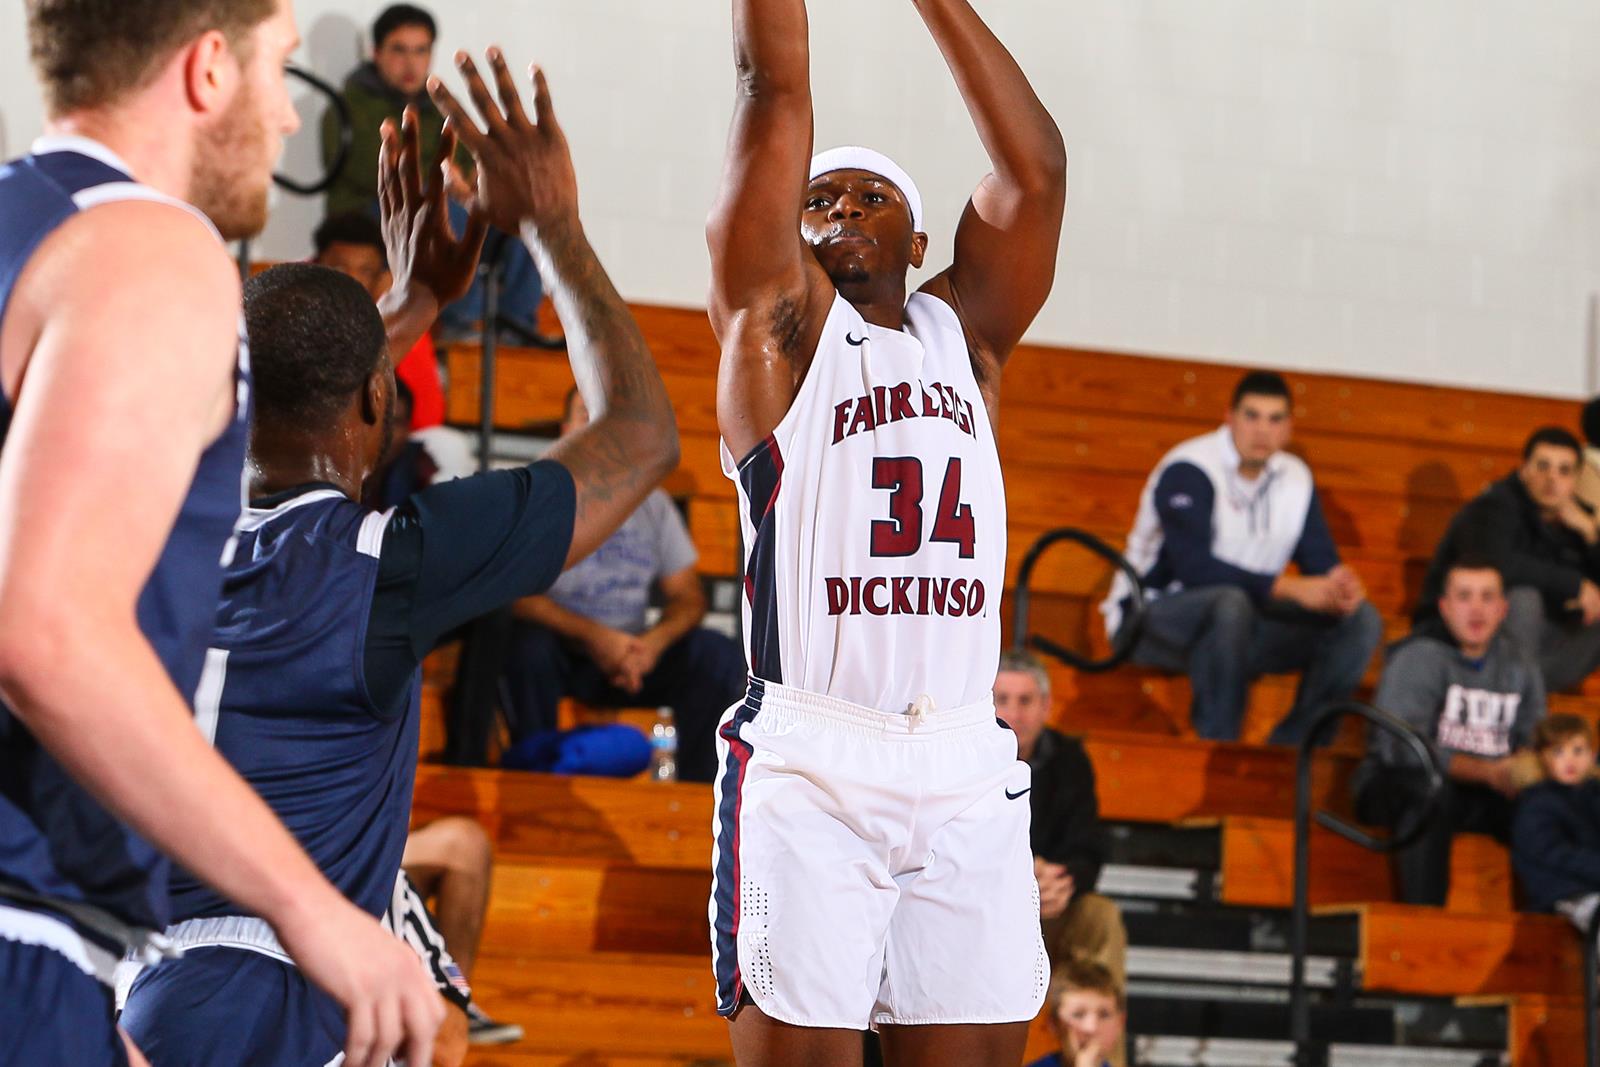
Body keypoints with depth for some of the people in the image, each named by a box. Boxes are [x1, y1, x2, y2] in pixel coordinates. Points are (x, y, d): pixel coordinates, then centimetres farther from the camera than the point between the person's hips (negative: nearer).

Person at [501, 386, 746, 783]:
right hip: (559, 652, -4)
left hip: (631, 656, 4)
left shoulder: (653, 505, 10)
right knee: (527, 644, -37)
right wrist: (592, 635, -25)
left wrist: (654, 642, -15)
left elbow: (688, 597, 9)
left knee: (720, 658, -17)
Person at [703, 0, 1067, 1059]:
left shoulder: (964, 331, 18)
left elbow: (1037, 165, 10)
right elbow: (777, 89, 2)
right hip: (811, 766, -4)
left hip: (968, 772, 4)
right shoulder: (781, 322, 7)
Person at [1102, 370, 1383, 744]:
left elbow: (1322, 559, 1)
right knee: (1229, 602, -41)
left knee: (1362, 620, -8)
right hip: (1150, 619, -7)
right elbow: (1195, 567, -28)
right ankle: (1216, 743, -31)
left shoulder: (1295, 479, 7)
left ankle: (1290, 747, -11)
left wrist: (1340, 585, -25)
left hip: (1240, 628, 7)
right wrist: (1290, 588, -33)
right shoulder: (1188, 471, -17)